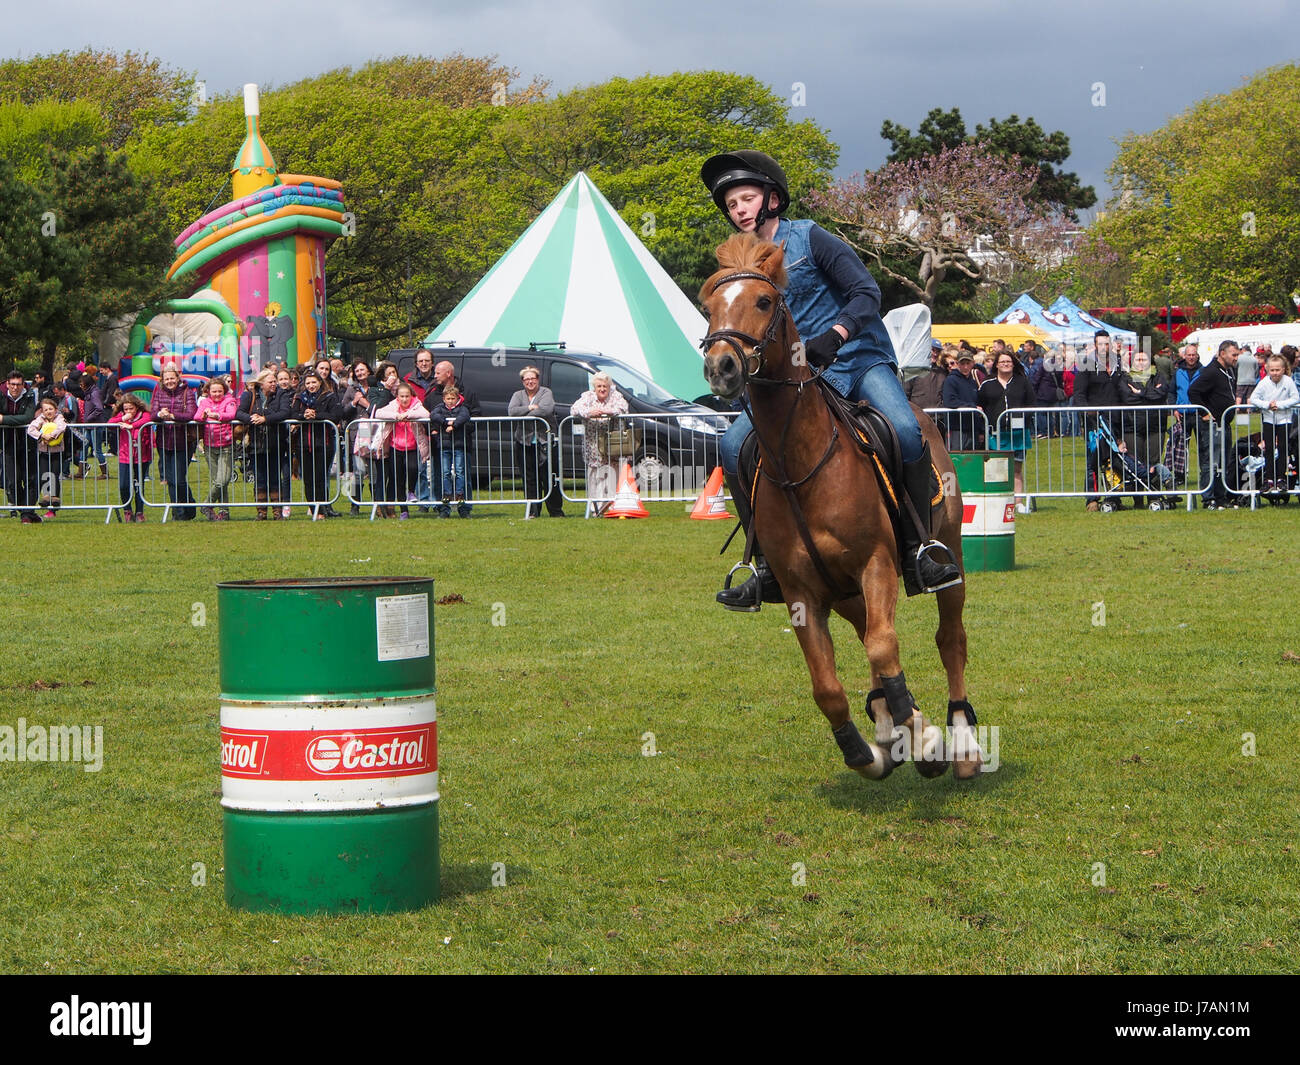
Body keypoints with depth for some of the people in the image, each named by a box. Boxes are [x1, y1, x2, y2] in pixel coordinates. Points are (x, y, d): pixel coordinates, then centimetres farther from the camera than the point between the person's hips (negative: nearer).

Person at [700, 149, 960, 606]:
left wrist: (834, 336, -27)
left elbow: (866, 292, -10)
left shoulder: (808, 238, -3)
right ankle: (768, 564, -7)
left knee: (905, 429, -32)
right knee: (734, 446, -15)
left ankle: (919, 549, -21)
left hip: (859, 359, -5)